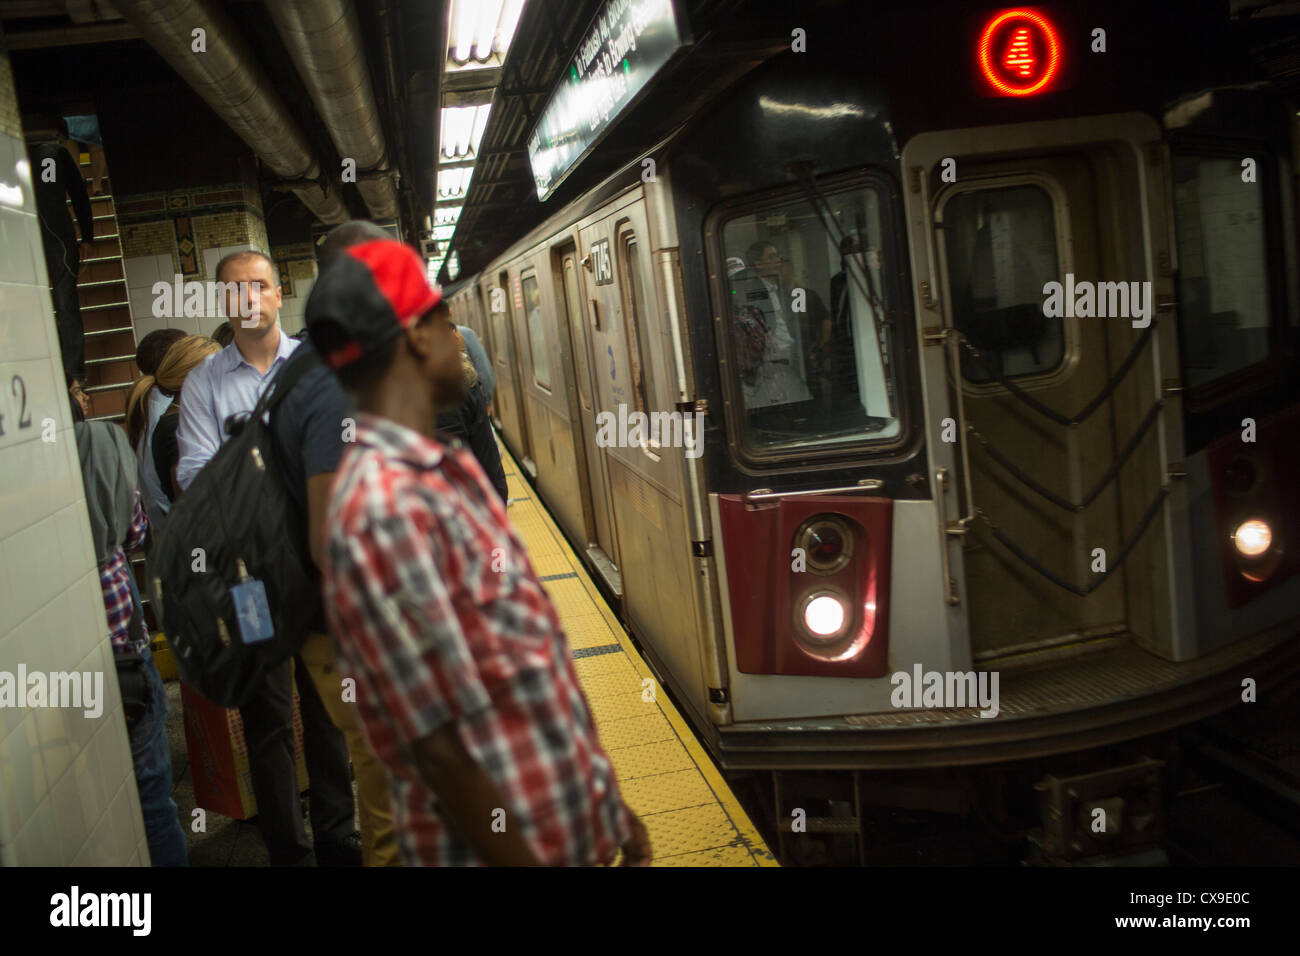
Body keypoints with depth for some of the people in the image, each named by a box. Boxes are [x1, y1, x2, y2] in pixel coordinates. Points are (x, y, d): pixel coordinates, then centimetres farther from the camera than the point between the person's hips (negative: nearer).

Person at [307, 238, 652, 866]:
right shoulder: (385, 513, -25)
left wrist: (607, 802, 12)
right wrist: (525, 859, -17)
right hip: (510, 845, -8)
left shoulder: (448, 471, 5)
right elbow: (444, 754, -24)